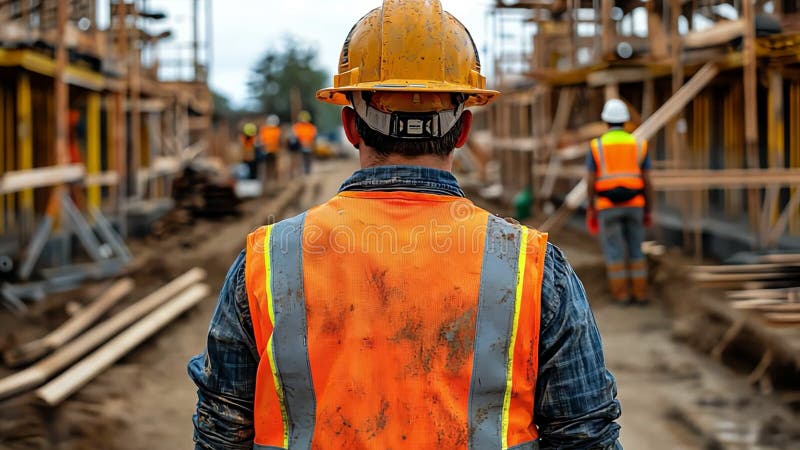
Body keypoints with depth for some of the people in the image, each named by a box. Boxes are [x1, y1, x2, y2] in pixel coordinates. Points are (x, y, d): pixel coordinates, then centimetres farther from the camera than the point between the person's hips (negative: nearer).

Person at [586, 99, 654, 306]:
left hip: (608, 207, -2)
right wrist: (649, 211, 6)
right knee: (635, 250, 10)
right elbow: (647, 182, -1)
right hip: (634, 205, 2)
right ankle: (640, 294, 8)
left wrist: (591, 208, 5)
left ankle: (621, 294, 2)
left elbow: (591, 182, -4)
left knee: (614, 252, 5)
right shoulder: (639, 145, 1)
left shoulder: (597, 146, -2)